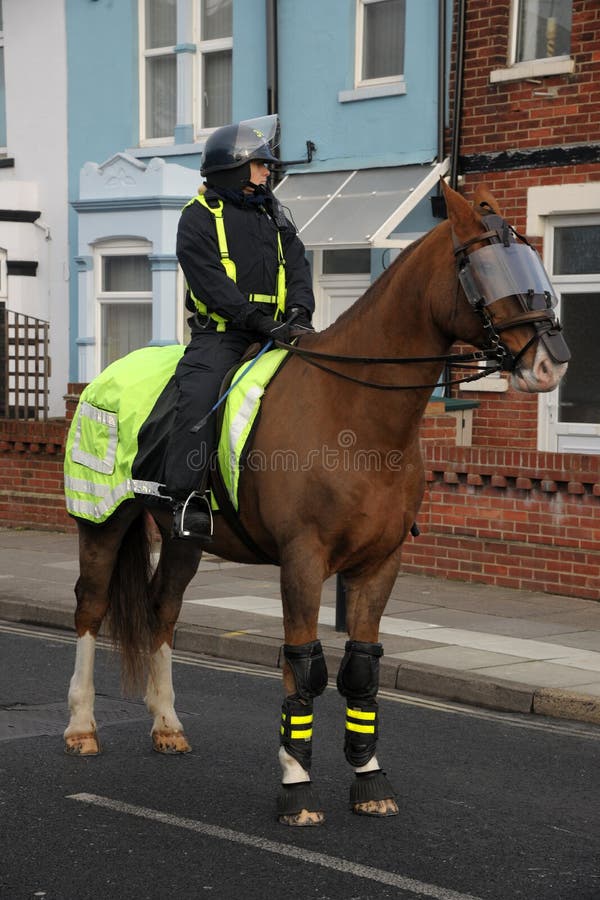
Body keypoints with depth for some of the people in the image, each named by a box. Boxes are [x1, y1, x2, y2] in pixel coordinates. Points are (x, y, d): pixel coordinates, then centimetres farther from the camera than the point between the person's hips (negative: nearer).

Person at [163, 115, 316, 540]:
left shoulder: (273, 213, 19)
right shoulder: (199, 219, -1)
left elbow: (297, 266, 11)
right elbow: (213, 286, -12)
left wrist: (298, 311, -10)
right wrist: (263, 321, -22)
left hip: (274, 330, 6)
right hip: (221, 333, -6)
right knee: (199, 394, -30)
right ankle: (189, 497, -27)